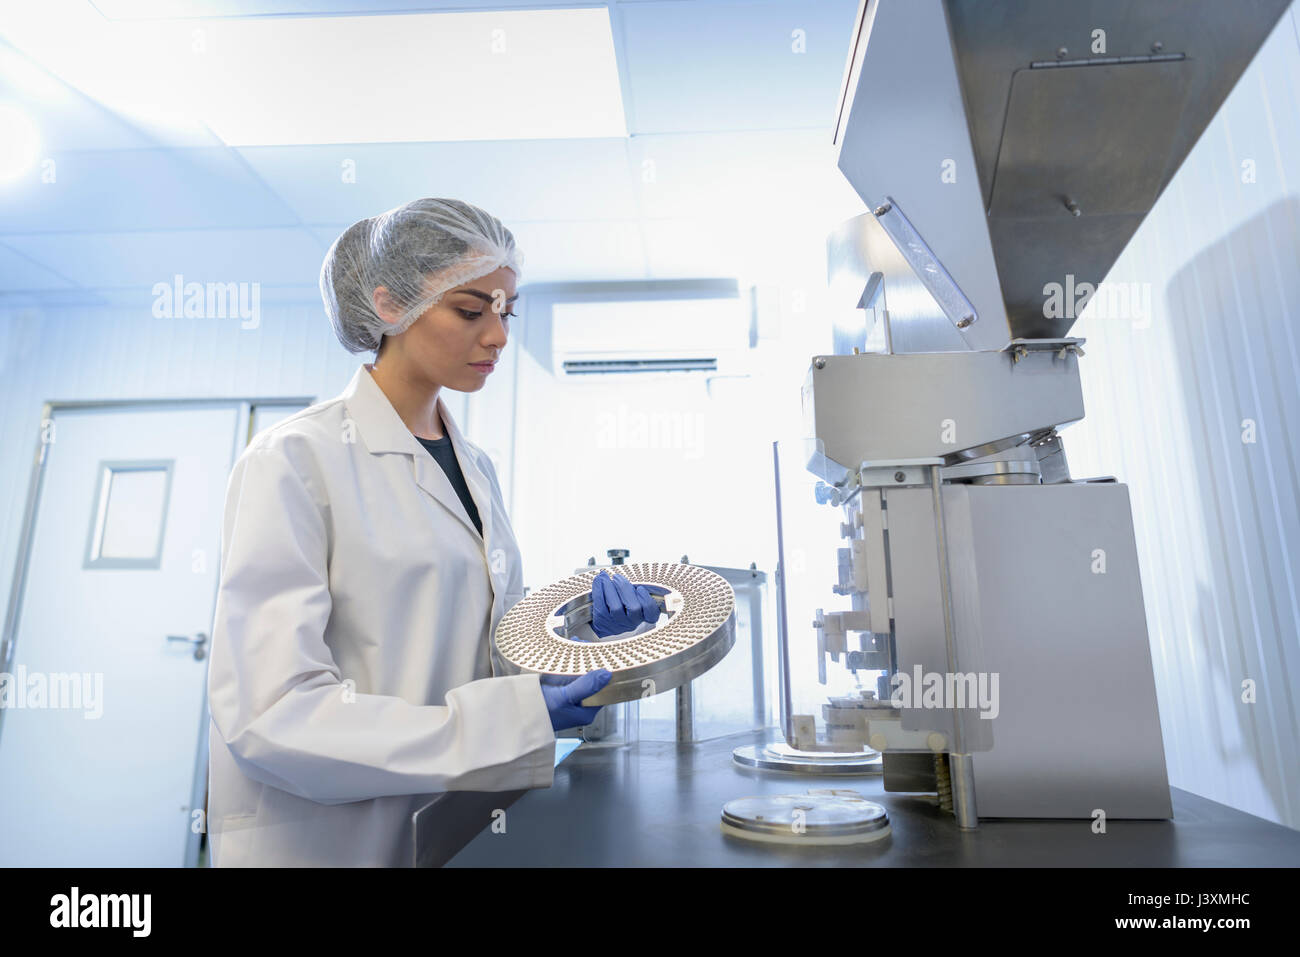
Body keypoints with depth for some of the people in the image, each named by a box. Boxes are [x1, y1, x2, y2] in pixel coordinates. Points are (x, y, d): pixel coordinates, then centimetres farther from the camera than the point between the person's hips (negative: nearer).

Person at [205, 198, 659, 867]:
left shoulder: (474, 466, 5)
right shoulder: (297, 459, -15)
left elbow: (485, 647, 9)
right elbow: (269, 715, -22)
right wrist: (515, 722, -28)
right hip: (329, 839, -6)